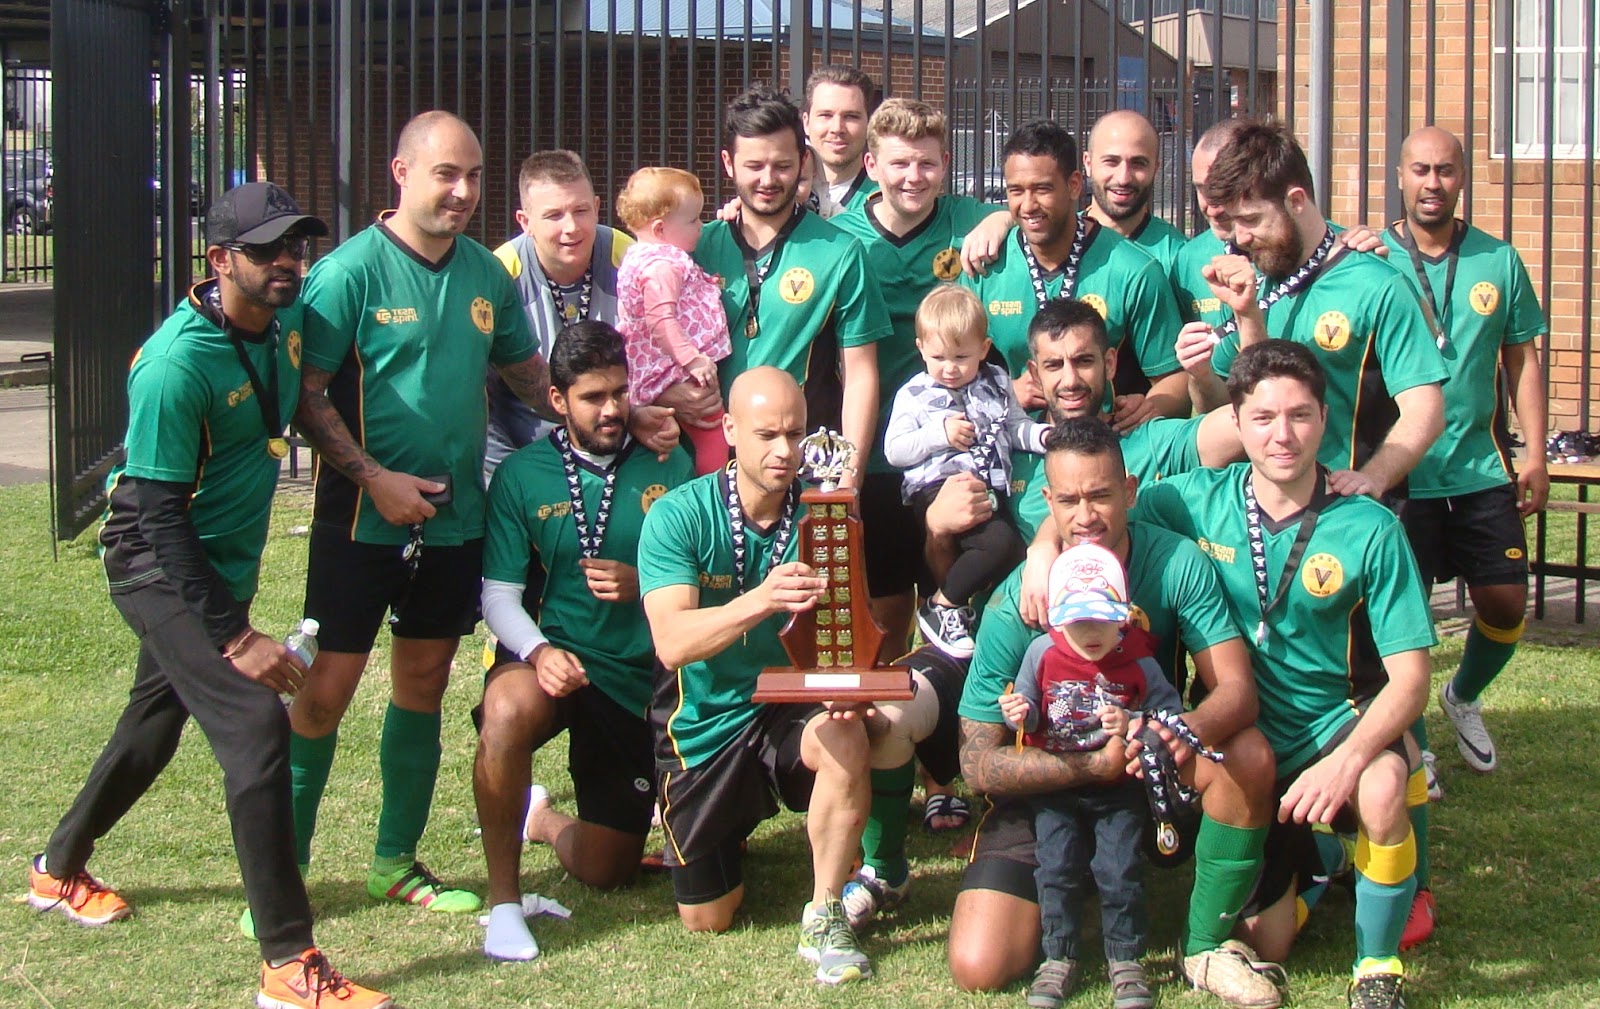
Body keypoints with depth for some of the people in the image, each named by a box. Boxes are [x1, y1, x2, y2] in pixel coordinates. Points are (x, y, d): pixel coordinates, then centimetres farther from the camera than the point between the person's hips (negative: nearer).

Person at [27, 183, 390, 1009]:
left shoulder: (288, 318, -4)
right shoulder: (178, 366, -26)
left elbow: (302, 405, 20)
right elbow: (158, 517, -24)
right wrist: (233, 640, -26)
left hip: (225, 563, 9)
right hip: (161, 568, -9)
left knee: (157, 719, 23)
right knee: (255, 725, -19)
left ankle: (59, 870, 47)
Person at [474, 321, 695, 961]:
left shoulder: (669, 466, -2)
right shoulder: (521, 476, -4)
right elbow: (499, 594, -8)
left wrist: (644, 584, -21)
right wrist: (538, 651, -28)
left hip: (642, 680, 2)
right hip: (555, 661, -2)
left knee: (607, 872, 4)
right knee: (508, 710, -41)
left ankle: (541, 819, 42)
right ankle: (503, 900, -24)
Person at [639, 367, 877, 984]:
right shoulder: (679, 516, -15)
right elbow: (673, 642, -27)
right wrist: (761, 600, -45)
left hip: (790, 711, 1)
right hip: (704, 725, -1)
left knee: (846, 736, -35)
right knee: (708, 920, 6)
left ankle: (825, 919, -16)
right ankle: (735, 824, 42)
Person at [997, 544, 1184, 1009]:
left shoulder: (1138, 663, -9)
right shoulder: (1042, 654, -6)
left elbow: (1170, 713, -11)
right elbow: (1029, 715, 2)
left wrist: (1132, 724, -27)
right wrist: (1021, 714, -21)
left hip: (1118, 787, -1)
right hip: (1053, 787, 1)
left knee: (1120, 869, -4)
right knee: (1056, 866, 0)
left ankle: (1125, 959, 12)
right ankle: (1059, 958, 13)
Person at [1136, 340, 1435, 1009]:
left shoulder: (1369, 529, -15)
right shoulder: (1199, 501, -8)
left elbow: (1409, 679, -15)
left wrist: (1348, 760, -32)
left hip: (1336, 719, -3)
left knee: (1380, 789, -38)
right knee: (1263, 943, 2)